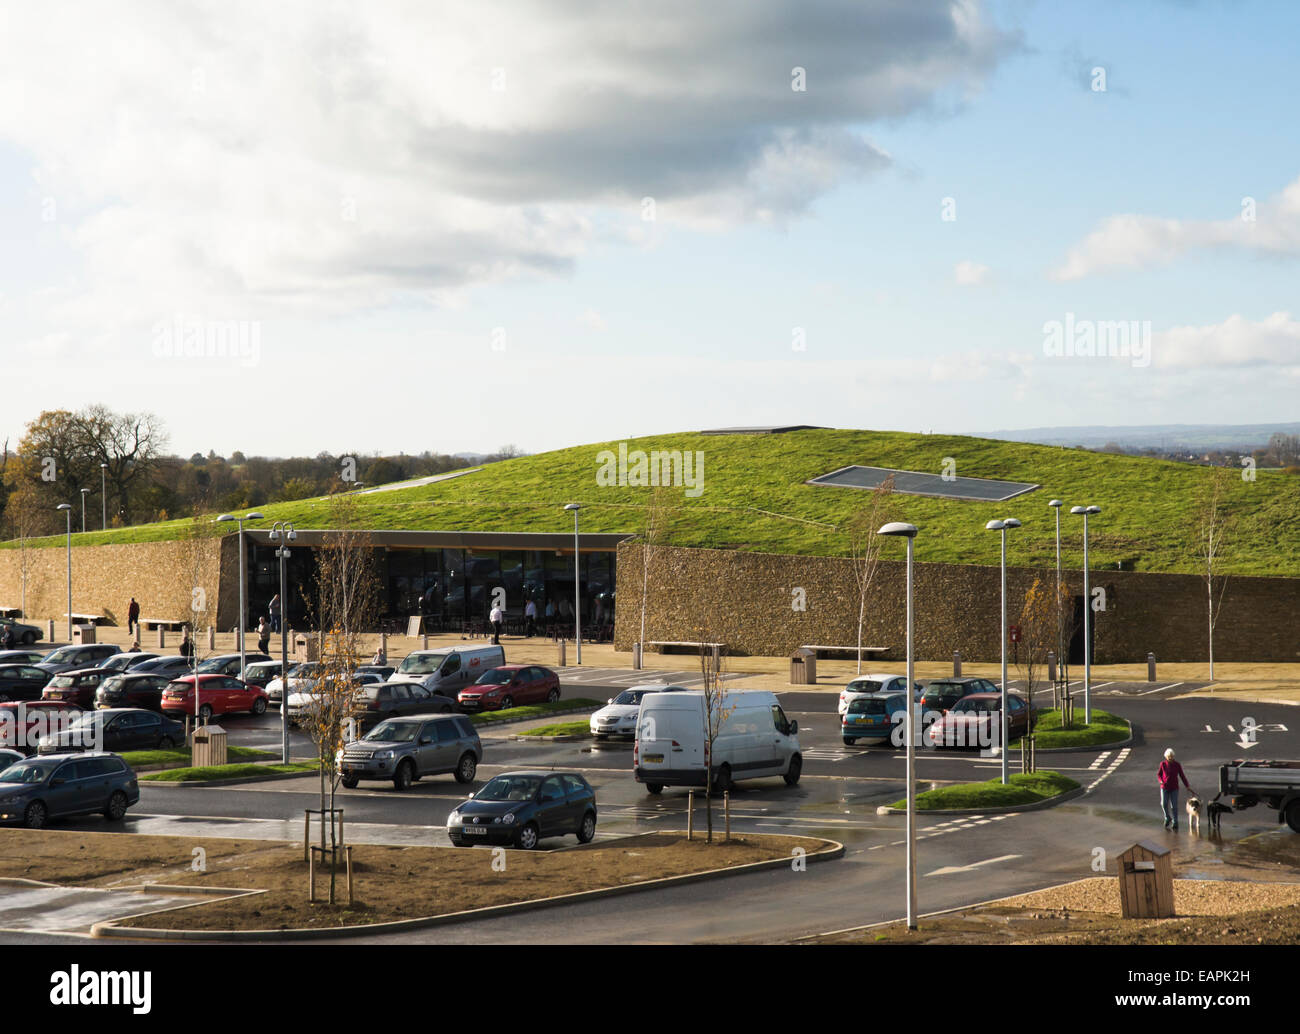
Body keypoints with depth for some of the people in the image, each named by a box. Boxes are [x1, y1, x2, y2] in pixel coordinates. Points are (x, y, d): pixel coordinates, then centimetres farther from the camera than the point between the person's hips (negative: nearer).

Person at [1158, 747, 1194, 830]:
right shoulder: (1163, 764, -3)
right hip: (1164, 788, 0)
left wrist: (1188, 787, -2)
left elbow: (1182, 776, 0)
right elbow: (1159, 774, 7)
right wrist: (1161, 781, -14)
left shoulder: (1177, 765, -4)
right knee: (1164, 804, -12)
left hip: (1174, 788, 0)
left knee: (1174, 806, -6)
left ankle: (1175, 823, 6)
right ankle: (1167, 818, 13)